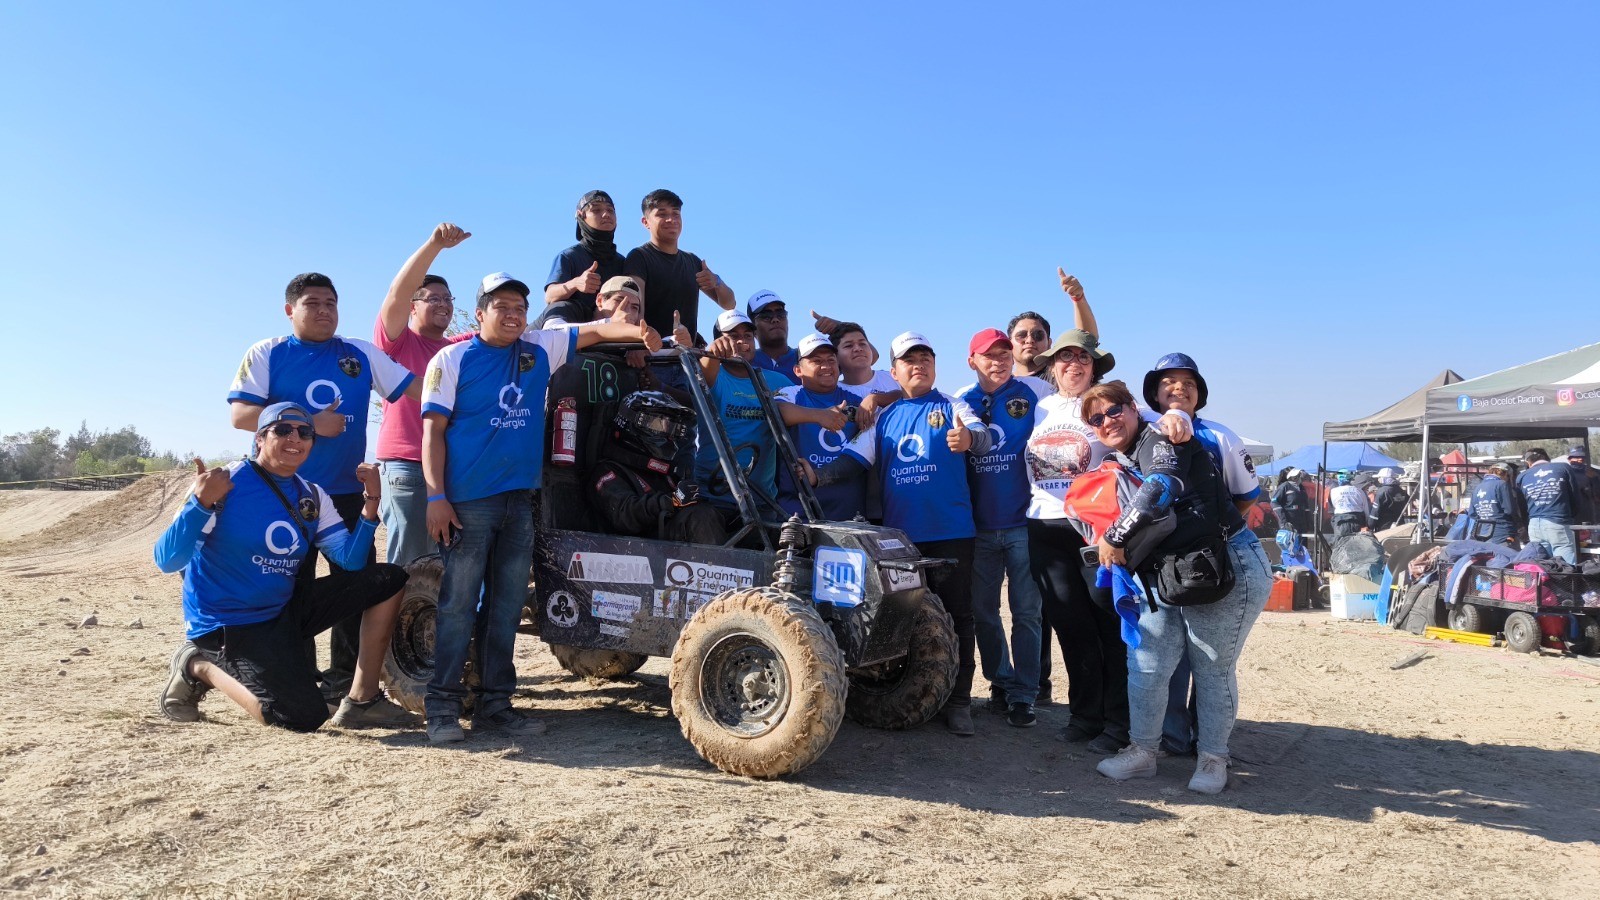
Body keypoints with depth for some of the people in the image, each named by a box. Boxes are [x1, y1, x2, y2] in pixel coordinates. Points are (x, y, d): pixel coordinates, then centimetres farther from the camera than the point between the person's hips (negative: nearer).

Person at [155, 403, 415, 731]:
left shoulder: (312, 497, 5)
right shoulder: (226, 484, -14)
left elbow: (351, 561, -2)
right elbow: (167, 561, -20)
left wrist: (371, 501, -12)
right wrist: (201, 503, -35)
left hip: (286, 610, 7)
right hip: (227, 625, -7)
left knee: (389, 580, -2)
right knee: (304, 718, -21)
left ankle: (361, 701, 2)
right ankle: (198, 665, 3)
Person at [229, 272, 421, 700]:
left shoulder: (361, 354, 11)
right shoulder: (267, 354, 2)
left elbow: (417, 389, 4)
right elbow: (241, 414, -8)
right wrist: (311, 424, -15)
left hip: (349, 492, 3)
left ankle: (347, 679, 19)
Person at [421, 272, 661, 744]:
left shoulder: (539, 349, 11)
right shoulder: (452, 359, 0)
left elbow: (594, 330, 7)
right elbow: (433, 429, -4)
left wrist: (638, 330, -14)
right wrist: (436, 497, -12)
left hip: (519, 498, 5)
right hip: (468, 500, -5)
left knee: (507, 605, 9)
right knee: (459, 604, -2)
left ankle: (494, 703, 18)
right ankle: (442, 706, 7)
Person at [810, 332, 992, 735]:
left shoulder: (950, 406, 4)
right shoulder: (885, 418, 14)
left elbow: (983, 437, -14)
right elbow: (855, 458, 7)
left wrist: (969, 437, -38)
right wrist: (819, 475, -11)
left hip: (951, 533, -3)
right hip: (900, 535, 3)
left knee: (956, 617, 1)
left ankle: (958, 702, 9)